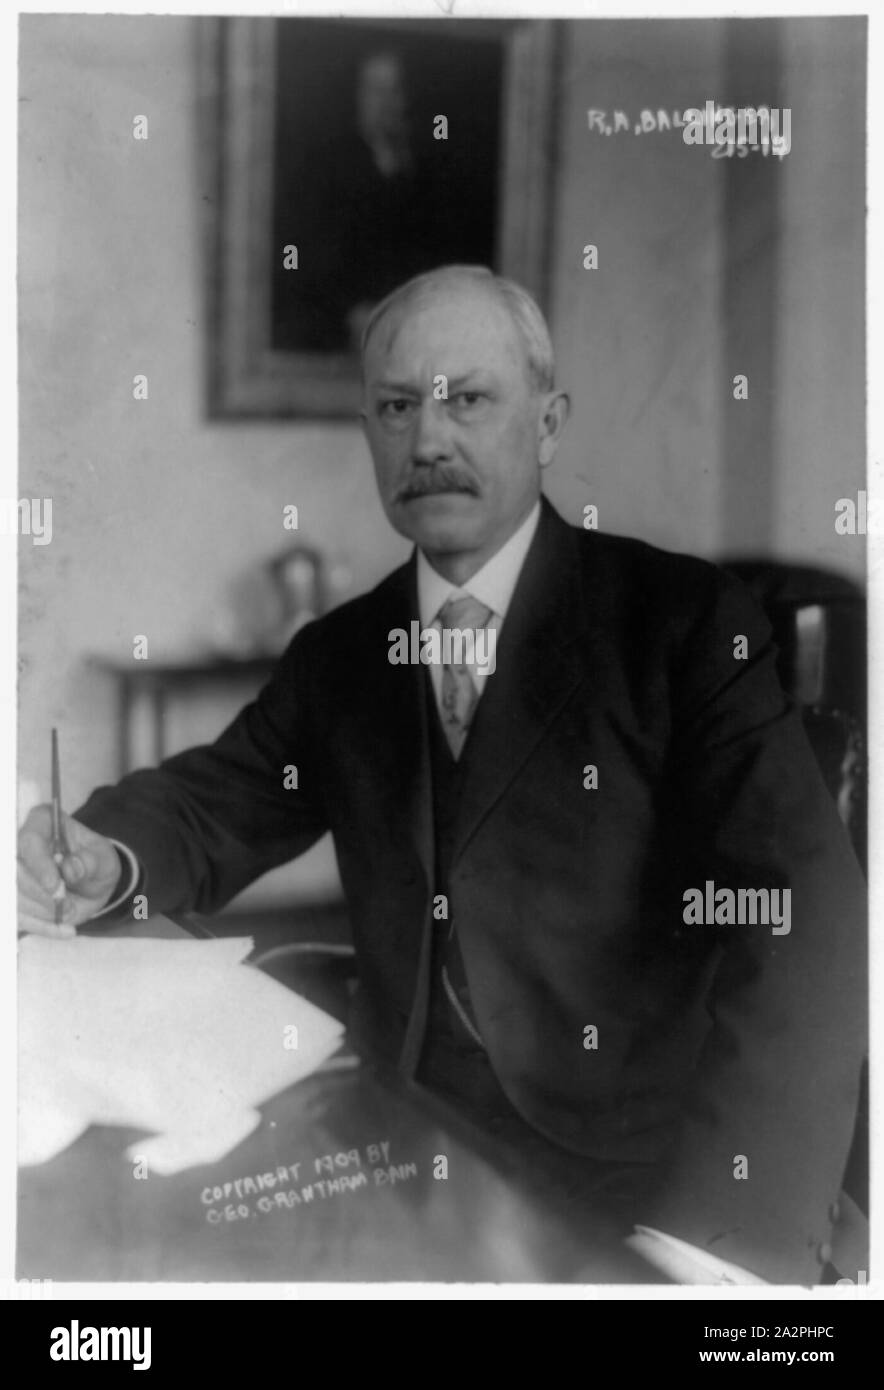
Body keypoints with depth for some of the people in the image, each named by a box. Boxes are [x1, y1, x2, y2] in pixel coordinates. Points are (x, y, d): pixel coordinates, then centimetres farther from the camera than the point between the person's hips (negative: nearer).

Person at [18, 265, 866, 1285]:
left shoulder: (685, 620, -7)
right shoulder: (337, 654, 10)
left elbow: (805, 913, -16)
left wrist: (721, 1227, -29)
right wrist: (102, 858, -14)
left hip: (636, 1176, -4)